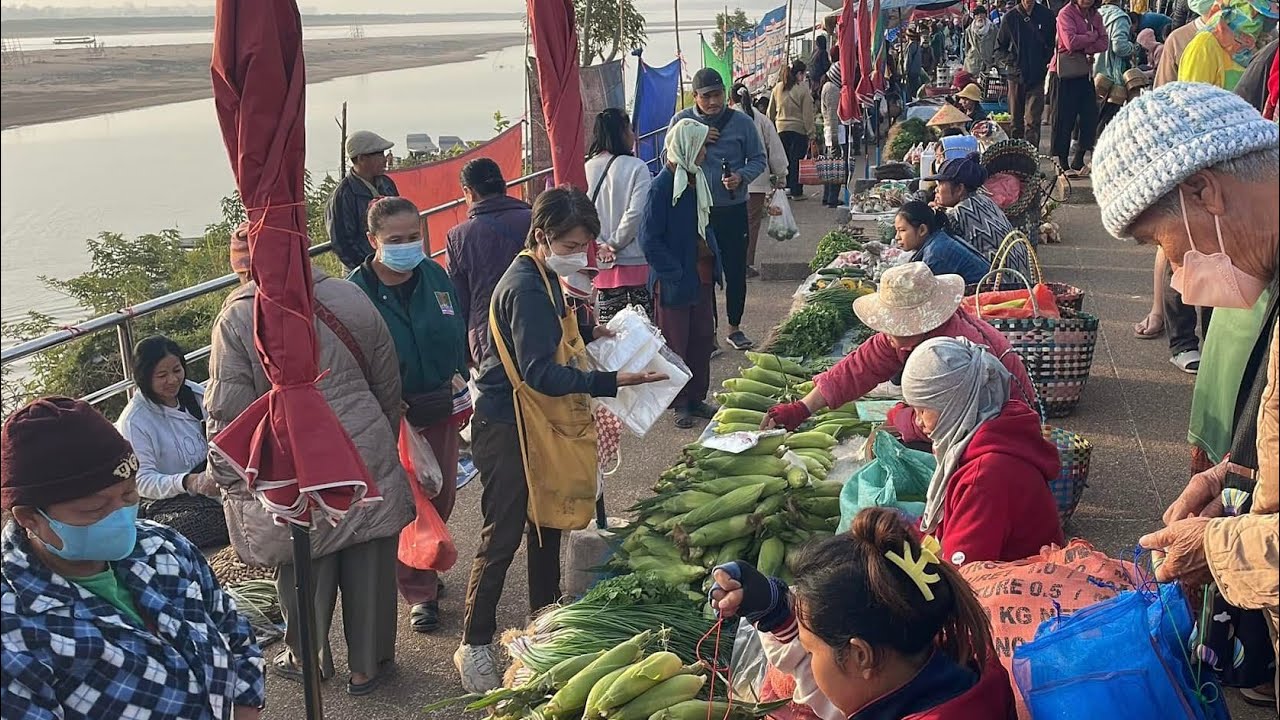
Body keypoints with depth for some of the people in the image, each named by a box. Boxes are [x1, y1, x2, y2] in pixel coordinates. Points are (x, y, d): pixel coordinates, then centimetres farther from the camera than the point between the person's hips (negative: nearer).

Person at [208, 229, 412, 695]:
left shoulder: (237, 318, -9)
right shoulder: (351, 298, 1)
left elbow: (228, 413, -8)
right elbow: (388, 387, 9)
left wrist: (228, 481, 4)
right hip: (367, 460, 3)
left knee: (304, 574, 16)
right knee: (368, 568, 14)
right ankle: (367, 666, 29)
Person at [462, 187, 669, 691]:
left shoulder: (544, 277, 6)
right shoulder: (525, 289, -24)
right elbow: (539, 373, -30)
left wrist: (589, 333, 5)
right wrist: (611, 382, -35)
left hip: (540, 421, 10)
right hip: (506, 428, -10)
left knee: (547, 523, 19)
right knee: (502, 537, -3)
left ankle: (544, 618, 36)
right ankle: (475, 646, 10)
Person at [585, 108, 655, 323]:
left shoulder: (588, 168, 1)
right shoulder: (636, 168, -10)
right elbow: (636, 213, -16)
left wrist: (600, 246, -2)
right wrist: (614, 244, -8)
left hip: (603, 263, 4)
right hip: (635, 260, -4)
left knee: (608, 328, 10)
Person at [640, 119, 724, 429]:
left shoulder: (695, 178, 7)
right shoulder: (663, 186, -19)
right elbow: (650, 240, -19)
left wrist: (713, 260, 8)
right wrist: (676, 273, -19)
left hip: (702, 275, 8)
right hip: (675, 281, -8)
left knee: (702, 337, 15)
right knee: (676, 344, 6)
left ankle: (696, 398, 29)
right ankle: (680, 404, 19)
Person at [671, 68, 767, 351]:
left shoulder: (741, 122, -2)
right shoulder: (681, 121, -1)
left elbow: (758, 160, 3)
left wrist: (742, 176, -17)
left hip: (733, 209, 0)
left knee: (735, 271, 9)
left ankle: (735, 328, 25)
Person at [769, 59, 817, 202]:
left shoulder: (777, 88, 5)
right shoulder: (803, 90, -10)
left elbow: (771, 111, 11)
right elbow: (807, 114, -9)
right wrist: (810, 132, -4)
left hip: (782, 130, 5)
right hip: (799, 130, -5)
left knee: (785, 159, 14)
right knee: (797, 160, 2)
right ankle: (796, 191, 5)